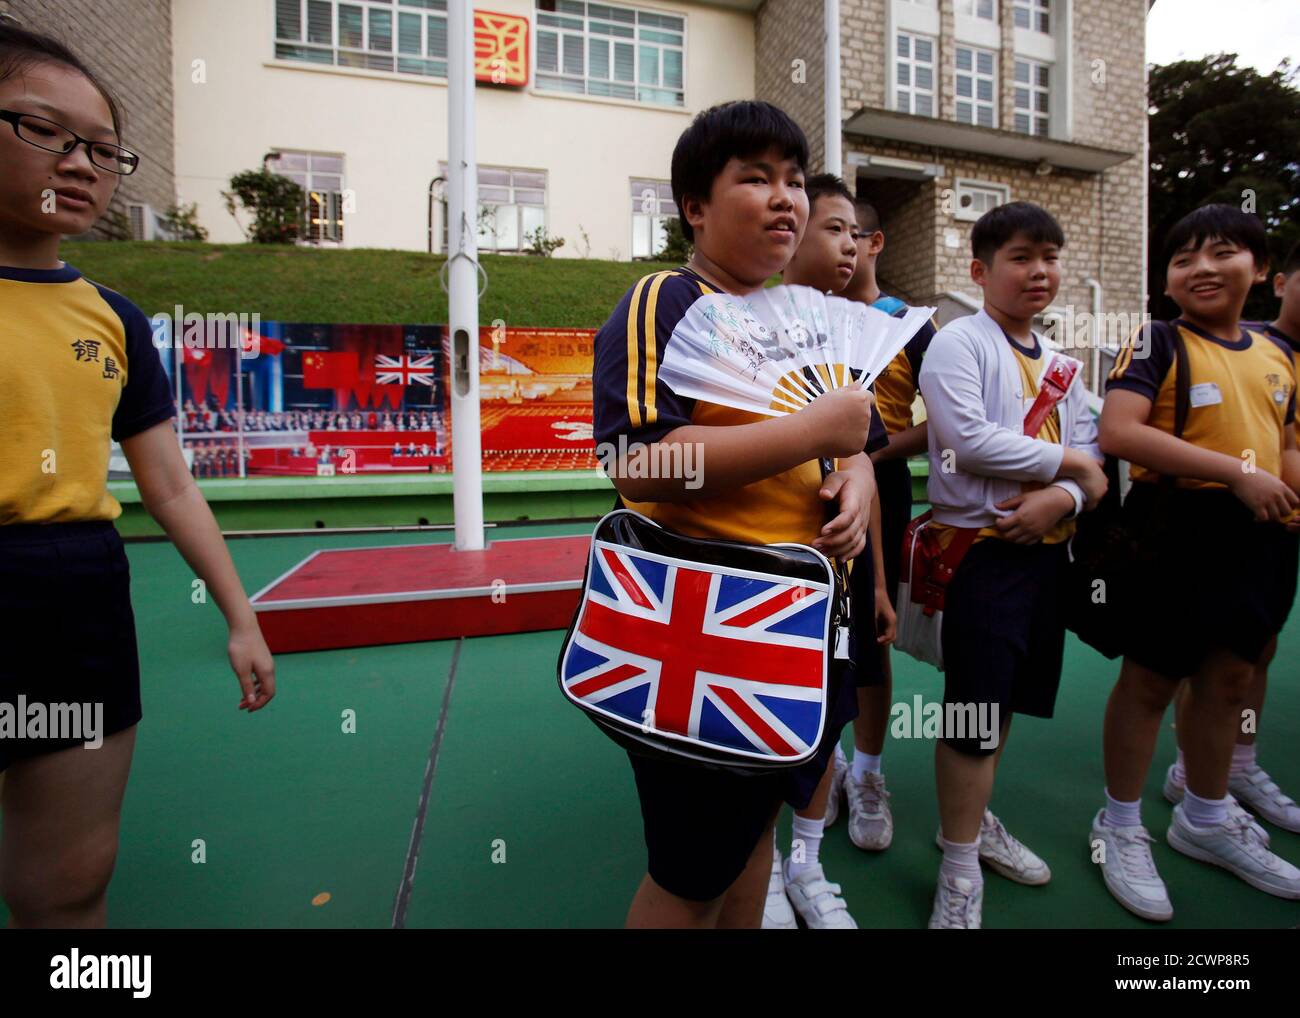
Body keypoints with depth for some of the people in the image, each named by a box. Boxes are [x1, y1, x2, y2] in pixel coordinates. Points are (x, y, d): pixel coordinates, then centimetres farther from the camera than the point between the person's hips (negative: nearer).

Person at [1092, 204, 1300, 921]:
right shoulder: (1159, 342, -8)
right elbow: (1118, 433, -22)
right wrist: (1236, 472, -22)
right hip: (1177, 527, -6)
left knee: (1231, 677, 17)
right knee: (1151, 678, 4)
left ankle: (1206, 818, 38)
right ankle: (1120, 827, 22)